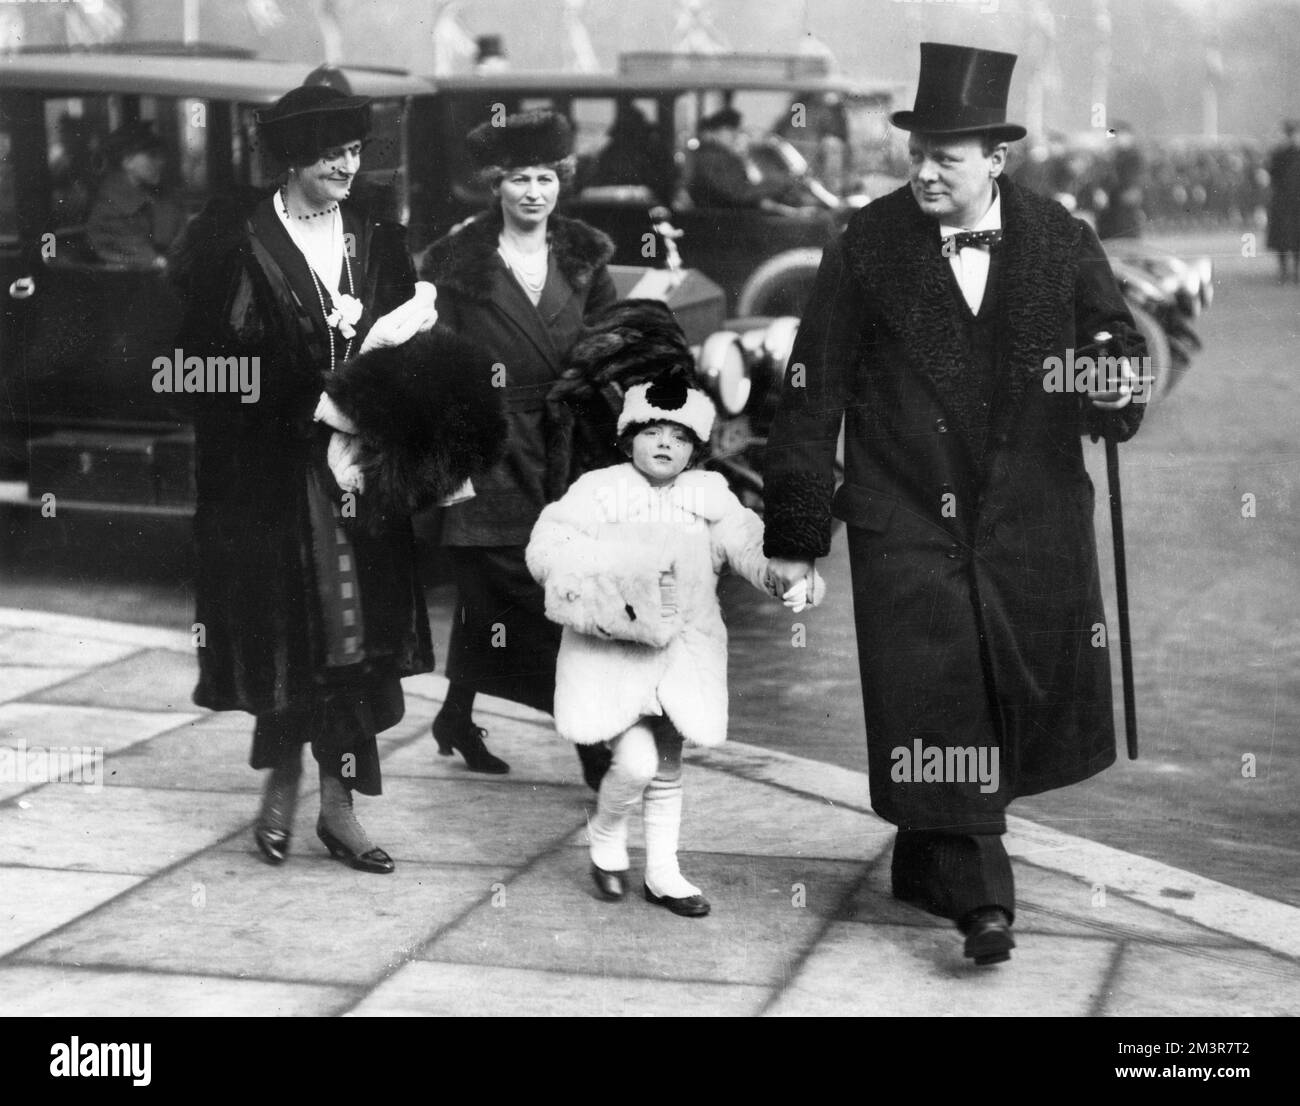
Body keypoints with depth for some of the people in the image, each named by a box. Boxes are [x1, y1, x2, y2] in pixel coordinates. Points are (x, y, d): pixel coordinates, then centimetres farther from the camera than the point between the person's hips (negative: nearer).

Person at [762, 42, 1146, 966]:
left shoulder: (1061, 242, 0)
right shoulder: (867, 249, -4)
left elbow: (1117, 341, 11)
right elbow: (812, 397, -3)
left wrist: (1118, 386, -15)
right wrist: (795, 534, -3)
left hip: (1033, 519, 3)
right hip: (907, 523, -2)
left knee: (1029, 699, 9)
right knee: (938, 706, -7)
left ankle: (930, 863, 32)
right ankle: (980, 900, 4)